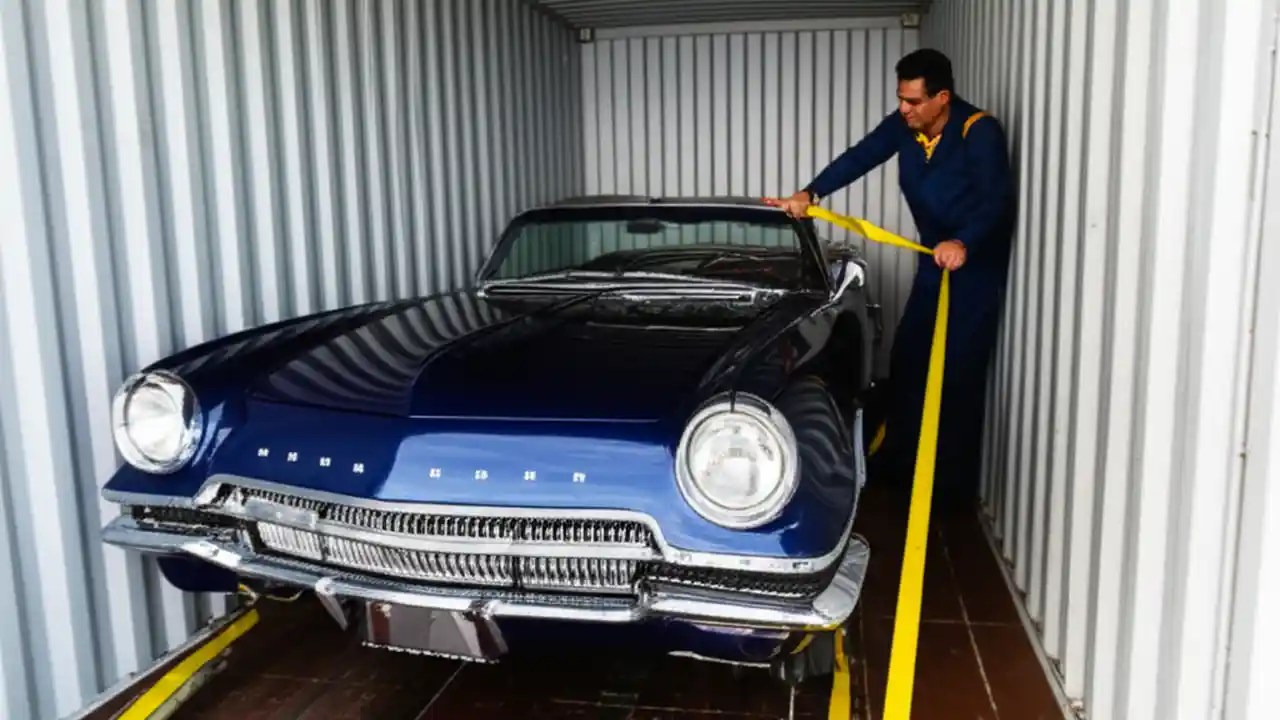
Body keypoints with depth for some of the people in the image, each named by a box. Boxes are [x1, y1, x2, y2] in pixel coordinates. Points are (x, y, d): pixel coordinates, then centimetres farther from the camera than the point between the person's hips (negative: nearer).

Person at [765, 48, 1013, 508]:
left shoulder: (980, 132, -22)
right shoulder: (904, 125, -4)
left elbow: (997, 199, -29)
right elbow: (860, 157, -3)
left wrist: (964, 243, -45)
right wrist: (809, 194, -16)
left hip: (977, 265, -7)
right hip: (935, 260, 7)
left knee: (959, 372, -6)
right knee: (907, 360, 10)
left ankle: (955, 482, 4)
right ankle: (899, 458, 25)